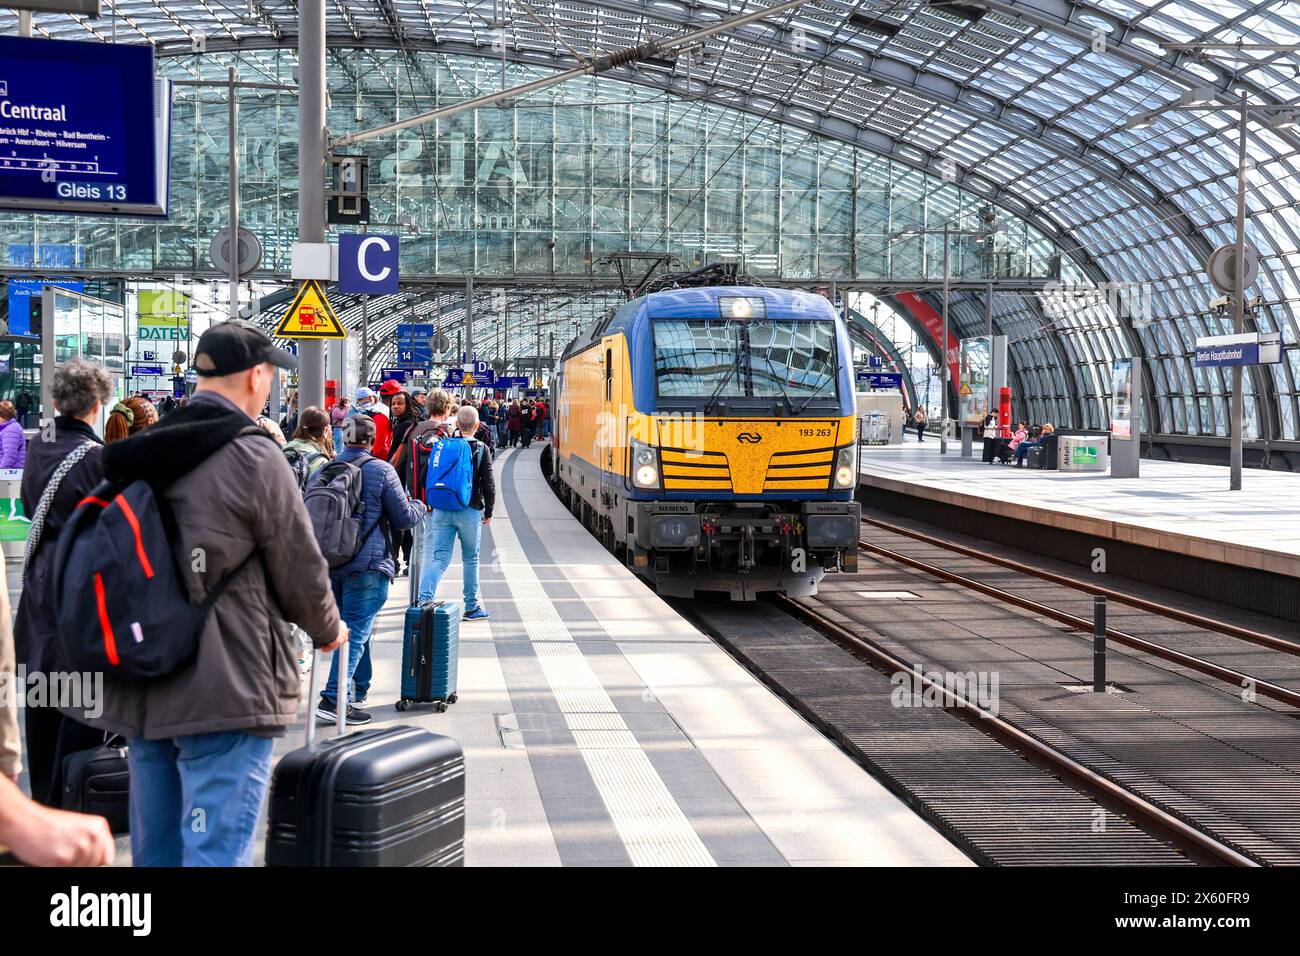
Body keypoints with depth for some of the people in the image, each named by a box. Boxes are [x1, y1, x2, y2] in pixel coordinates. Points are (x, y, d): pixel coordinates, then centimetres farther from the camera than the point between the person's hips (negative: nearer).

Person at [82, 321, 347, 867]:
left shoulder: (143, 455, 8)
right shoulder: (254, 457, -13)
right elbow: (300, 568, -7)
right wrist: (328, 630, 12)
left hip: (143, 693, 8)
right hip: (226, 693, -7)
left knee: (154, 850, 17)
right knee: (216, 852, -4)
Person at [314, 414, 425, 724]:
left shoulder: (325, 471, 7)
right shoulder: (381, 471, -8)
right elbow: (404, 518, -4)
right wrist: (421, 506, 17)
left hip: (329, 566, 6)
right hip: (368, 565, -6)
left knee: (354, 629, 19)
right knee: (356, 632, -5)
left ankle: (360, 693, 29)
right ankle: (332, 699, -14)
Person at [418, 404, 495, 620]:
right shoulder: (481, 449, -4)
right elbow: (488, 484, -3)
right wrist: (488, 512, 8)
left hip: (441, 510, 2)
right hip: (469, 512, -2)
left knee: (439, 558, 3)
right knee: (471, 559, 12)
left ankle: (424, 598, -18)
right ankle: (471, 607, 19)